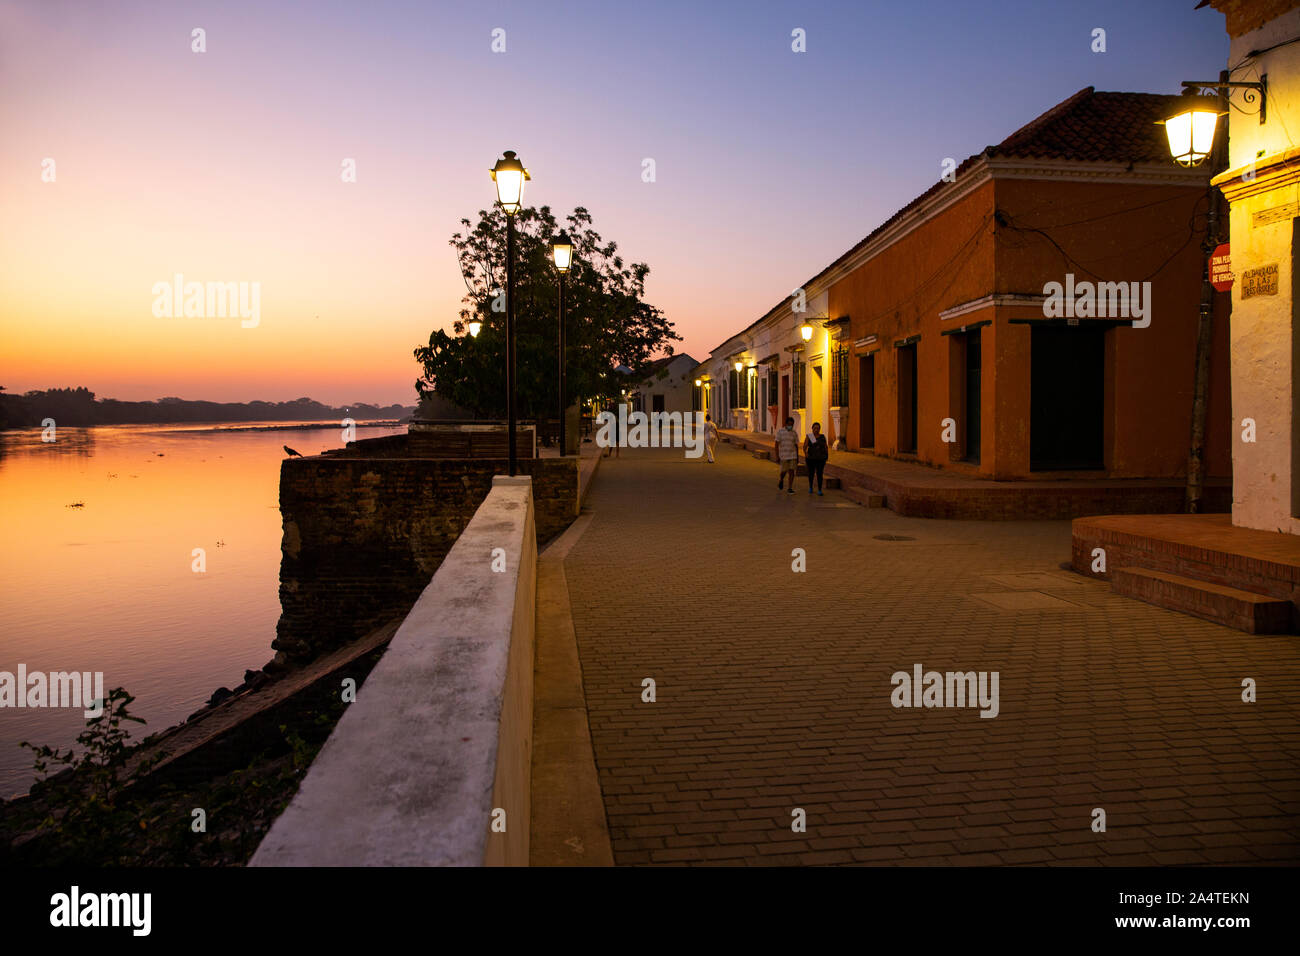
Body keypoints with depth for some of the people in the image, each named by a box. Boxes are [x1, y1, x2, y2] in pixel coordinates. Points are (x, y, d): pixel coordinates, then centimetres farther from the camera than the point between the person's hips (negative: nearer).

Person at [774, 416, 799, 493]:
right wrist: (777, 456, -11)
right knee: (784, 471, 2)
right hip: (783, 455, -2)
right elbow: (777, 444, -5)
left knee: (792, 471, -4)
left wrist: (797, 457, 10)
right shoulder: (780, 432, -4)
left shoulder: (794, 433, 6)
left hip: (793, 455, 2)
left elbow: (796, 445, 11)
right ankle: (781, 479, 36)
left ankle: (790, 488, 3)